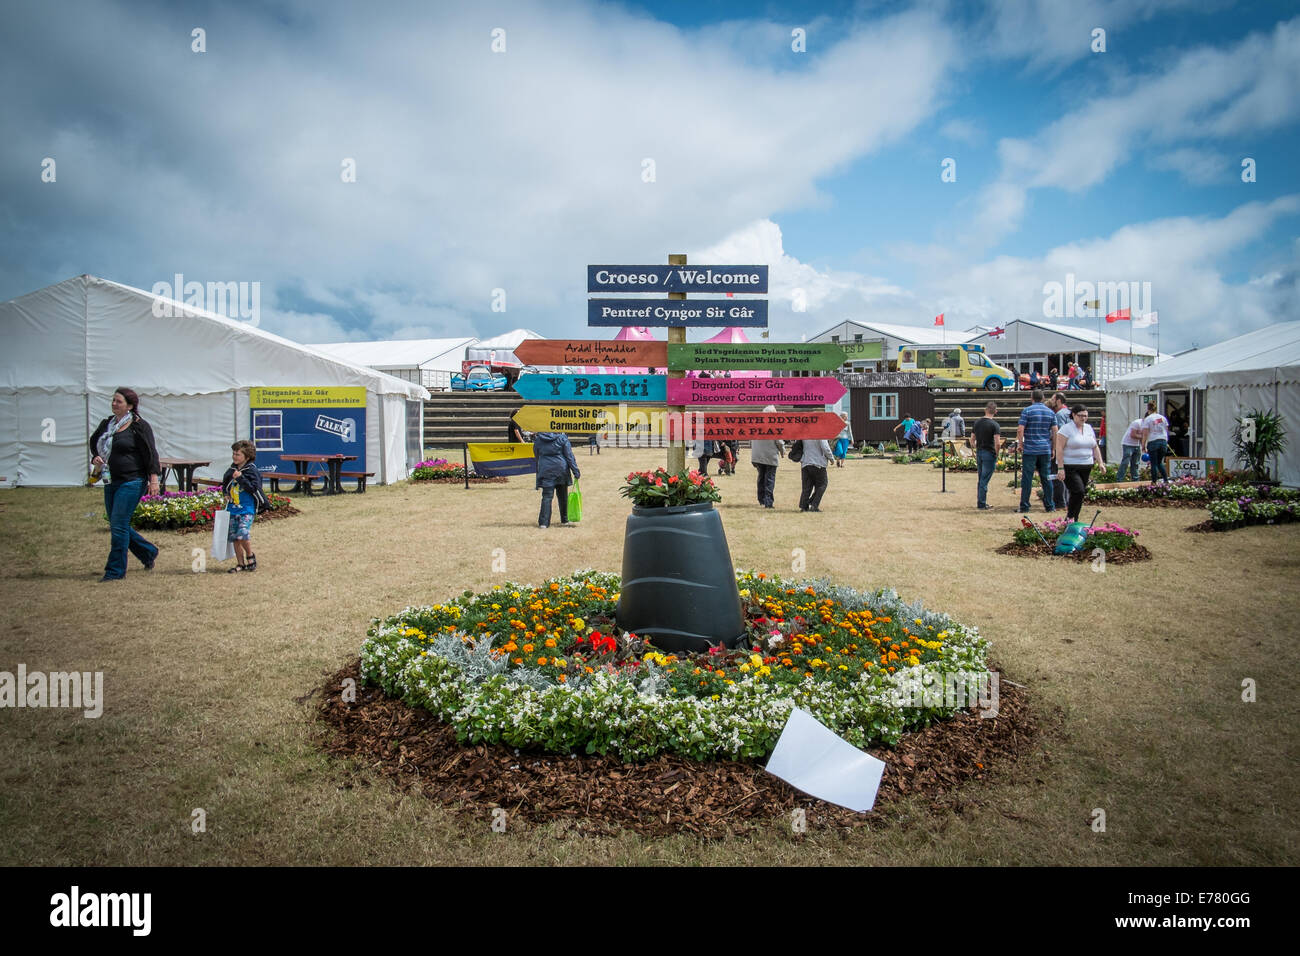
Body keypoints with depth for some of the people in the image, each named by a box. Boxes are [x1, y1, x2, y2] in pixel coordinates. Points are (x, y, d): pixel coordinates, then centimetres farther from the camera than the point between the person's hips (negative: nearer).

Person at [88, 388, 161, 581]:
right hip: (111, 482, 8)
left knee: (119, 525, -9)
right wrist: (95, 458, 4)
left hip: (132, 482, -8)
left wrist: (153, 479, -15)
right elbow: (94, 444, 25)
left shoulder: (139, 426, -7)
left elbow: (151, 453, -10)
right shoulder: (107, 424, 12)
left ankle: (116, 571, 0)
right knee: (116, 526, 11)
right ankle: (149, 553, 30)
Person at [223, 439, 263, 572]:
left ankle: (250, 556, 5)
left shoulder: (252, 470, -9)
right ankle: (240, 564, 18)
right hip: (232, 509, 7)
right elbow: (225, 484, 28)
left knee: (243, 534, -20)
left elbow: (254, 489, -18)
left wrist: (241, 478, -23)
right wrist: (226, 493, 10)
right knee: (234, 537, 7)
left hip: (246, 509, -7)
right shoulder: (232, 469, 10)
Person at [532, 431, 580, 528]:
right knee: (563, 496, 13)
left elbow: (537, 456, 14)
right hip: (561, 470, -1)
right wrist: (576, 472, -3)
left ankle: (543, 522, -10)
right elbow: (569, 456, -7)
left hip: (546, 472, 1)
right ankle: (564, 521, 23)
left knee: (547, 496, 0)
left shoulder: (538, 439, 2)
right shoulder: (562, 438, -7)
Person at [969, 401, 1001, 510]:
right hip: (989, 454, -6)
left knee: (981, 480, 16)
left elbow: (972, 440, 11)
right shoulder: (994, 424, -12)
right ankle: (982, 505, 2)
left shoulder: (977, 423, 6)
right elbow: (997, 443, -18)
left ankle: (980, 502, 22)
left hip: (979, 453, 6)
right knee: (984, 480, -2)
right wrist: (996, 454, -4)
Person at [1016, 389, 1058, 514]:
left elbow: (1020, 430, -11)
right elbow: (1055, 432, 4)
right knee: (1046, 478, 9)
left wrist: (1021, 446, 0)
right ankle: (1050, 506, 12)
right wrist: (1053, 449, 12)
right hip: (1045, 450, 4)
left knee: (1027, 479, -1)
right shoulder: (1050, 412, 7)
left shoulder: (1027, 411, -4)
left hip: (1030, 450, -3)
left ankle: (1024, 506, 0)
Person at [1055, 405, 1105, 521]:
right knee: (1079, 491, -18)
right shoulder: (1066, 429, -8)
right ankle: (1069, 518, -3)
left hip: (1086, 468, 7)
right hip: (1070, 468, -7)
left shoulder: (1089, 428, 13)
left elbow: (1095, 447, 20)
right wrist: (1061, 468, -18)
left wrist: (1100, 462, 10)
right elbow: (1059, 449, -13)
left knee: (1080, 494, 7)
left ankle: (1074, 520, 17)